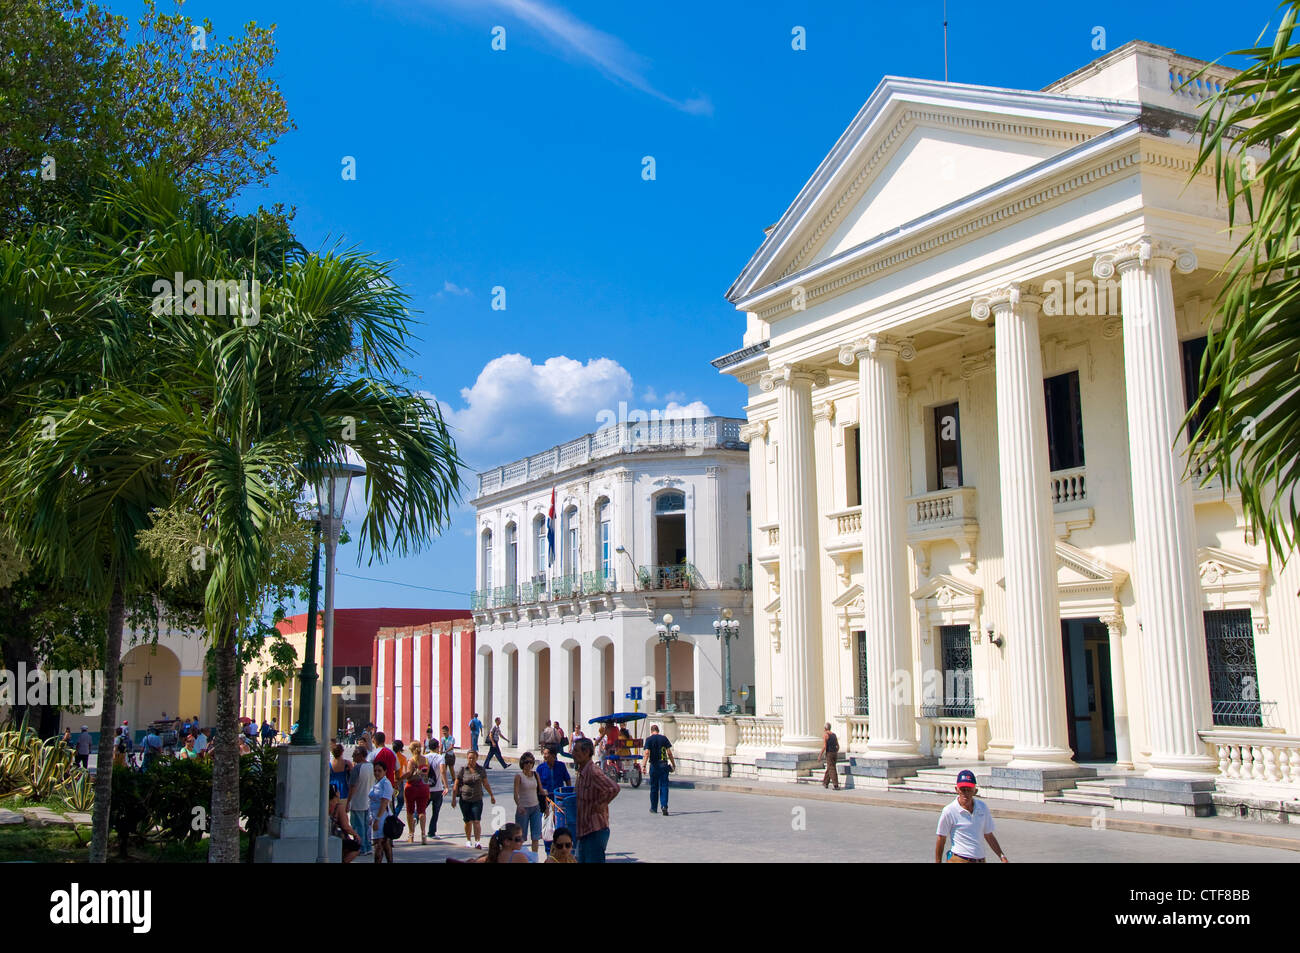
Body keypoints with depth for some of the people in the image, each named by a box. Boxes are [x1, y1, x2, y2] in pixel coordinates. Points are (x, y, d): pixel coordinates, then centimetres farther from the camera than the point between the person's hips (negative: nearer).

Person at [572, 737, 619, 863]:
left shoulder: (593, 772, -21)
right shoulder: (581, 772, 10)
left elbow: (614, 789, -34)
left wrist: (600, 804, -22)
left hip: (595, 831, -10)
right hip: (583, 831, 10)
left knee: (593, 860, -5)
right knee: (581, 860, 16)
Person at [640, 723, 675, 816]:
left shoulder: (649, 739, -2)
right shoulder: (664, 738, 3)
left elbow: (646, 753, -13)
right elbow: (669, 752, 1)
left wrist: (644, 765, -18)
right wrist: (673, 764, 11)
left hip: (654, 765, 0)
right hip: (664, 765, 0)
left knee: (654, 787, 12)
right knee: (664, 786, 0)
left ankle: (654, 808, 20)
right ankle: (664, 806, -17)